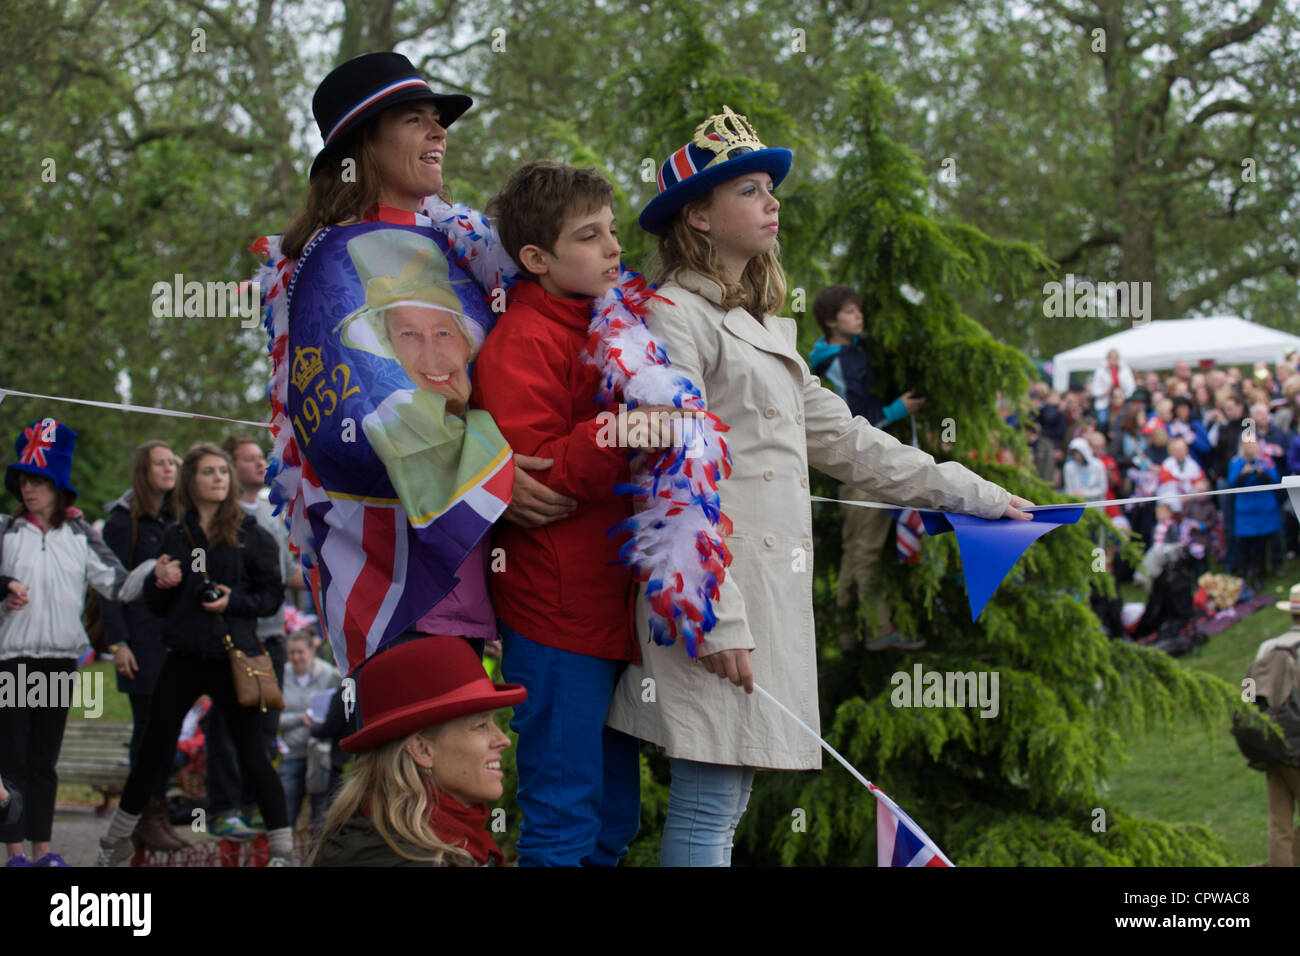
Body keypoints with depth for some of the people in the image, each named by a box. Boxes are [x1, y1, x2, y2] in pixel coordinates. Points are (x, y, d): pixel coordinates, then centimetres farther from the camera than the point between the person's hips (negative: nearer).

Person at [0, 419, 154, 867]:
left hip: (61, 658, 2)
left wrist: (156, 571, -10)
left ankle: (42, 847, 13)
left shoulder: (79, 535, 7)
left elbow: (117, 585, 4)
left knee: (45, 758, 8)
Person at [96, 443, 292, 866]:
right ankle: (116, 839, 23)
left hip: (233, 655, -3)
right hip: (183, 657, 3)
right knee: (153, 751, 9)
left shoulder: (251, 534, 0)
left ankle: (282, 848, 5)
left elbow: (272, 594, 0)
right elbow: (158, 606, 13)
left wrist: (235, 601, -16)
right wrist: (160, 583, -7)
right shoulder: (176, 537, 9)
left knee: (251, 755, -3)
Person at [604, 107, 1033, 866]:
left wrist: (972, 494, 26)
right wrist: (717, 616, -21)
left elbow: (839, 436, 26)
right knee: (708, 805, -10)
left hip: (770, 594, 9)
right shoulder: (675, 316, -7)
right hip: (719, 593, -9)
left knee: (729, 801, 9)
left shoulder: (764, 329, 23)